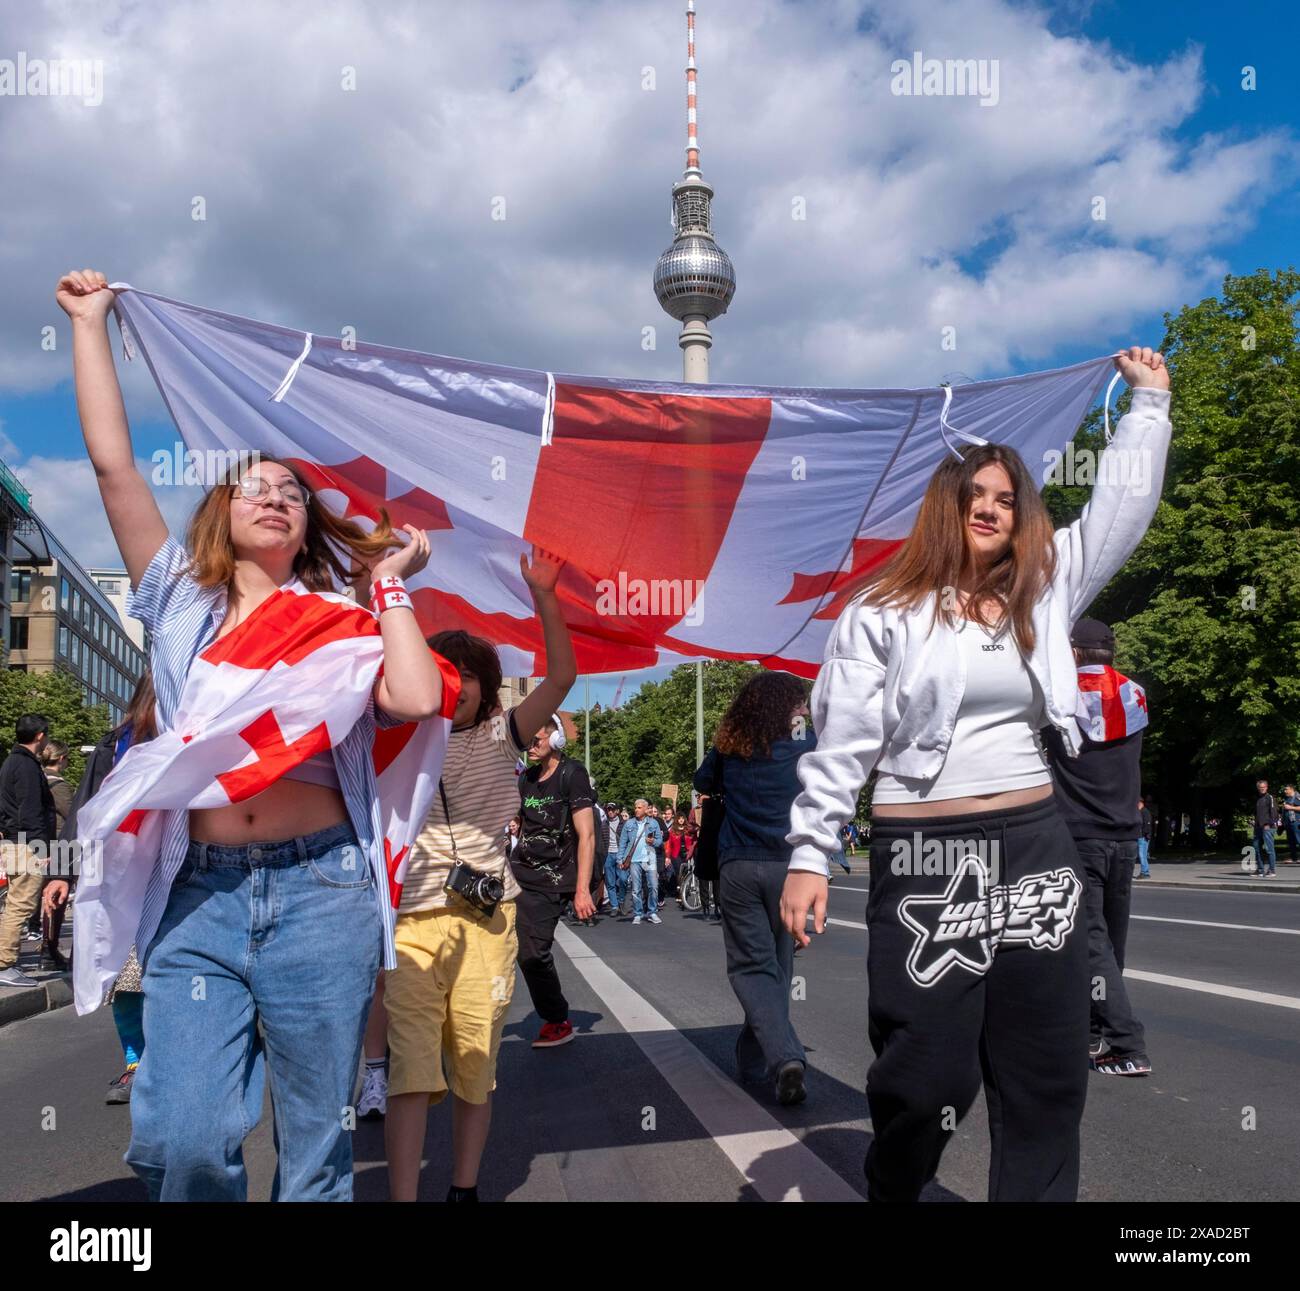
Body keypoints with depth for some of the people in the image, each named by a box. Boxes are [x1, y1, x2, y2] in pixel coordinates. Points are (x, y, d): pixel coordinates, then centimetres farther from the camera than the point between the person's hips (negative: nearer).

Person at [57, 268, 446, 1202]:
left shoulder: (341, 618, 11)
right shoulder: (180, 600, 14)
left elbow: (414, 698, -9)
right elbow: (113, 461, 8)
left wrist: (391, 584, 4)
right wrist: (90, 321, 13)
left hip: (320, 888, 0)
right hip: (197, 893, 1)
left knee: (317, 1148, 6)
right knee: (180, 1140, -9)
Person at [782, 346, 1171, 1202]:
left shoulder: (1044, 590, 9)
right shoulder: (883, 609, -3)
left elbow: (1124, 507, 18)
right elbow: (841, 741, -4)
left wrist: (1151, 402, 20)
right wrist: (809, 854, -8)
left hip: (1036, 847, 5)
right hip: (925, 858, -4)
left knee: (1048, 1073, 12)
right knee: (927, 1074, 2)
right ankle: (893, 1191, 31)